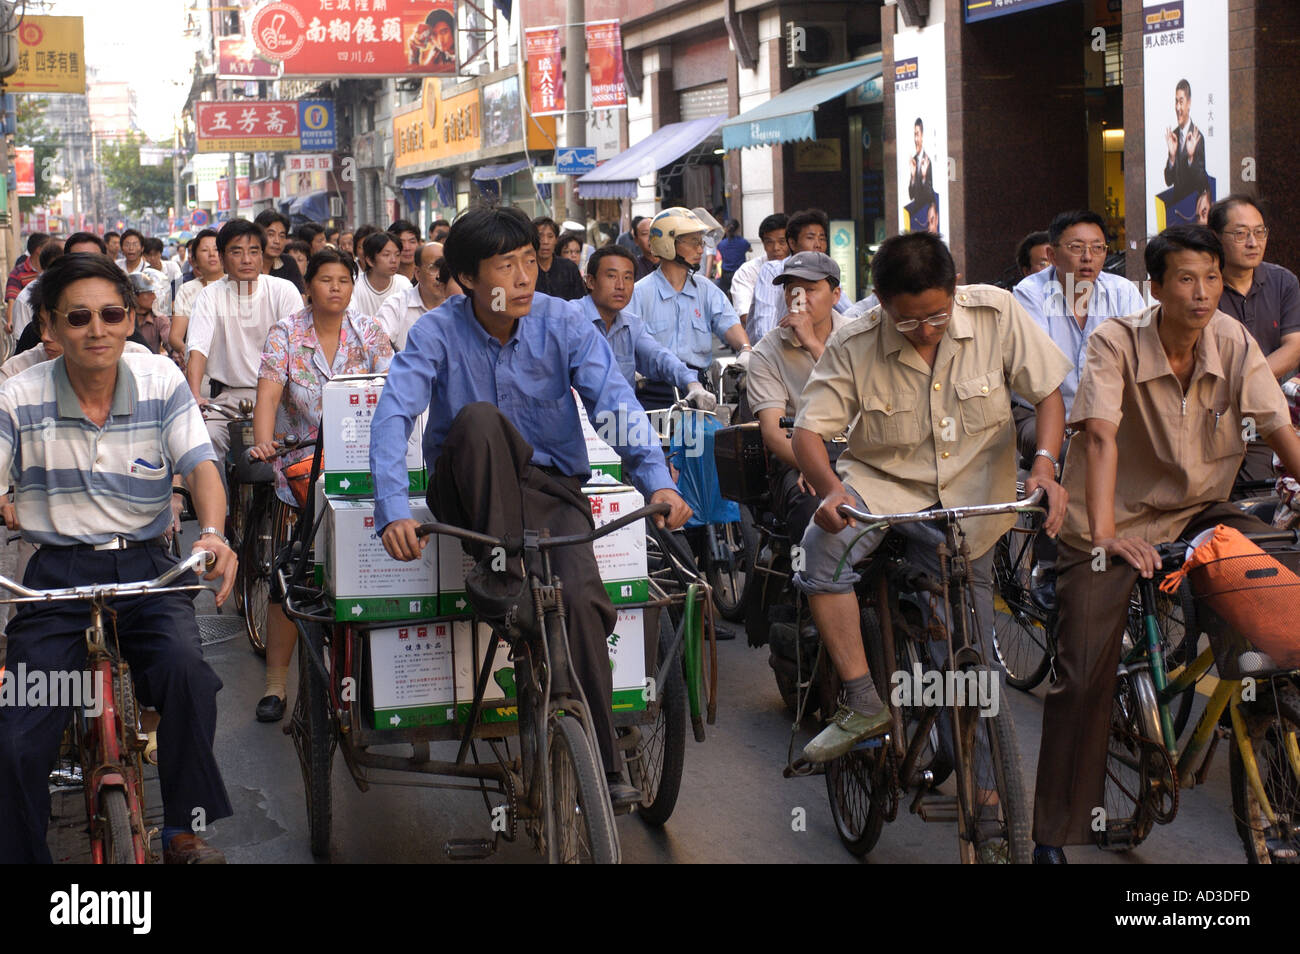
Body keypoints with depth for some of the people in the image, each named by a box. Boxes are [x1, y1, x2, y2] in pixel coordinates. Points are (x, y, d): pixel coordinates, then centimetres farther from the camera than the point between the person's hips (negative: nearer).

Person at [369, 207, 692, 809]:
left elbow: (617, 404, -16)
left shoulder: (564, 325, -6)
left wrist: (657, 482, -34)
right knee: (479, 418, -33)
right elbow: (392, 416, -21)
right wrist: (393, 511, -38)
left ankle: (601, 765, -16)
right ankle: (499, 576, -27)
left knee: (580, 595, -27)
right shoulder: (437, 332, -9)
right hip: (470, 491, -1)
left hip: (548, 487, 1)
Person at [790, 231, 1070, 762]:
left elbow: (1048, 394, -5)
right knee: (824, 544, -33)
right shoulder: (852, 346, -14)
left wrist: (1044, 466, -23)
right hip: (884, 479, 0)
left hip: (970, 494, 1)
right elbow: (809, 430, -15)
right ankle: (862, 707, -23)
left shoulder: (997, 313, -12)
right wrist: (831, 489, -36)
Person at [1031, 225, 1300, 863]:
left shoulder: (1232, 342, -6)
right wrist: (1104, 534, -41)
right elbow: (1100, 437, -29)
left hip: (1197, 511, 4)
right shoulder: (1116, 343, -18)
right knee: (1085, 673, -10)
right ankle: (1056, 834, 0)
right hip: (1116, 523, -4)